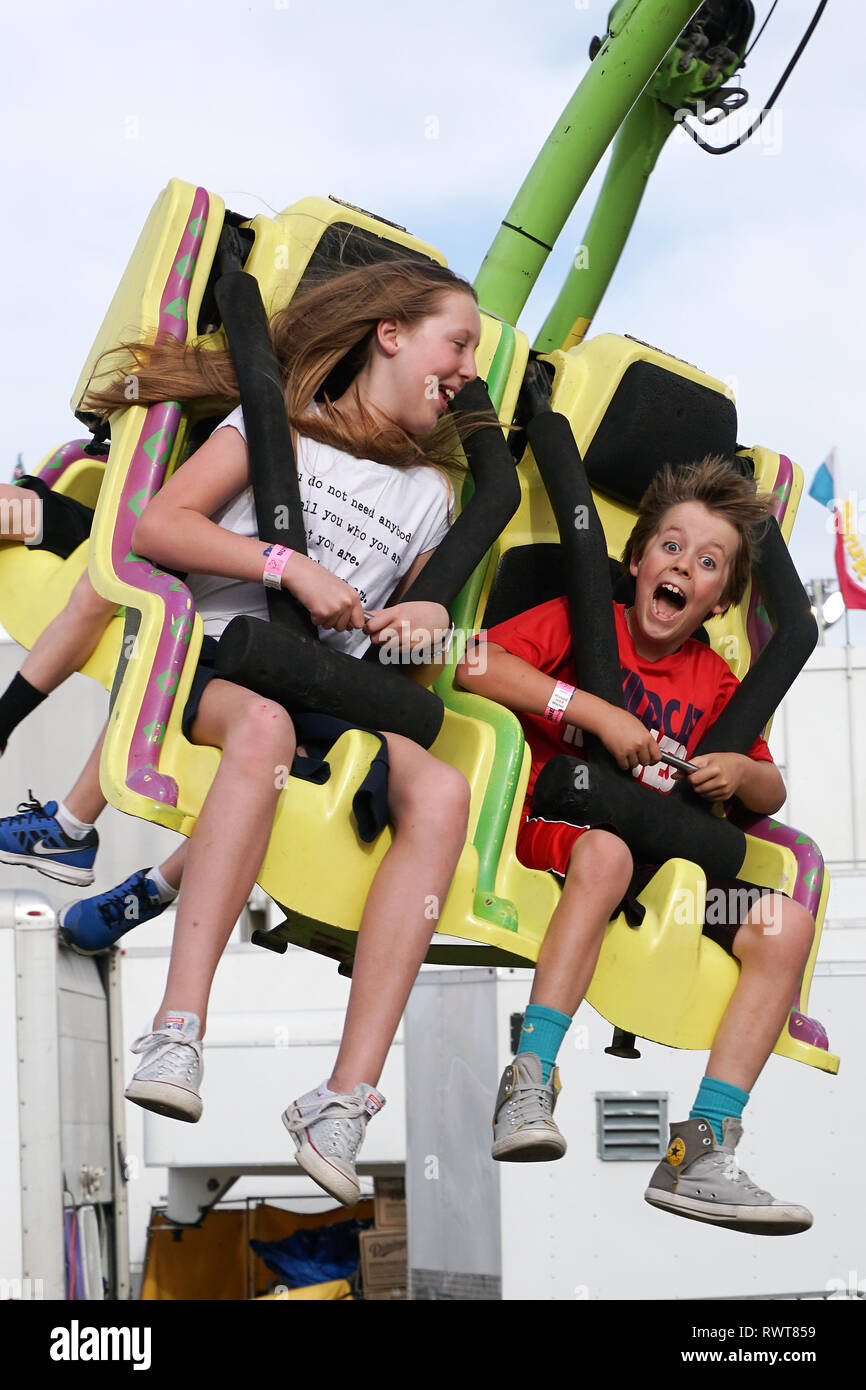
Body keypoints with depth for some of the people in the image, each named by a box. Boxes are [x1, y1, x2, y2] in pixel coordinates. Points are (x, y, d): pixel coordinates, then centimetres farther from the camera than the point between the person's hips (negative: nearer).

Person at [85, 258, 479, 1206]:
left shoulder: (431, 496, 27)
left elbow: (418, 616, 27)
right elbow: (157, 526, 0)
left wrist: (433, 619, 2)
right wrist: (292, 566, -9)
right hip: (223, 661, -4)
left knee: (441, 791, -31)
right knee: (264, 723, -43)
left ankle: (346, 1100, -39)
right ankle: (177, 1036, -49)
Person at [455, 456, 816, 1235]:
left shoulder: (714, 682, 17)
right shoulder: (584, 620, 4)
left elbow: (772, 795, 23)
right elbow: (474, 666, -13)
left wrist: (741, 772, -3)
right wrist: (597, 713, -18)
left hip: (657, 864, 5)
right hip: (556, 836, -5)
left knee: (786, 924, -18)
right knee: (606, 850, -41)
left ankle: (702, 1154, -25)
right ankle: (529, 1084, -40)